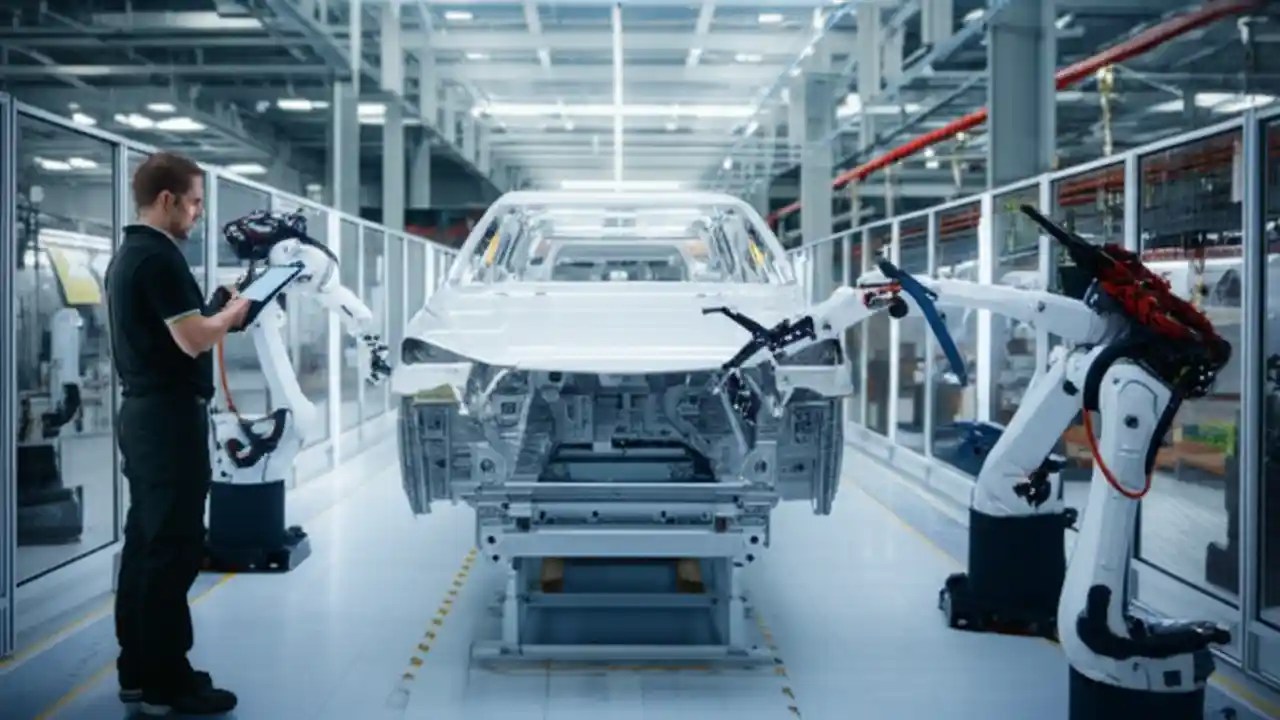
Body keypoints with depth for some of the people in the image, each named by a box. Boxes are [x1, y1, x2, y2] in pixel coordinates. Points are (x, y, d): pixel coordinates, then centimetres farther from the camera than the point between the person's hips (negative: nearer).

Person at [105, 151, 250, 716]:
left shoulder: (127, 254, 15)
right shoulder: (160, 256, -16)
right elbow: (194, 340, -21)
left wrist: (218, 313, 10)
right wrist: (233, 312, -4)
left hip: (142, 412, 10)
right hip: (170, 415, -10)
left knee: (145, 543, 13)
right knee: (174, 548, -6)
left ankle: (138, 670, 19)